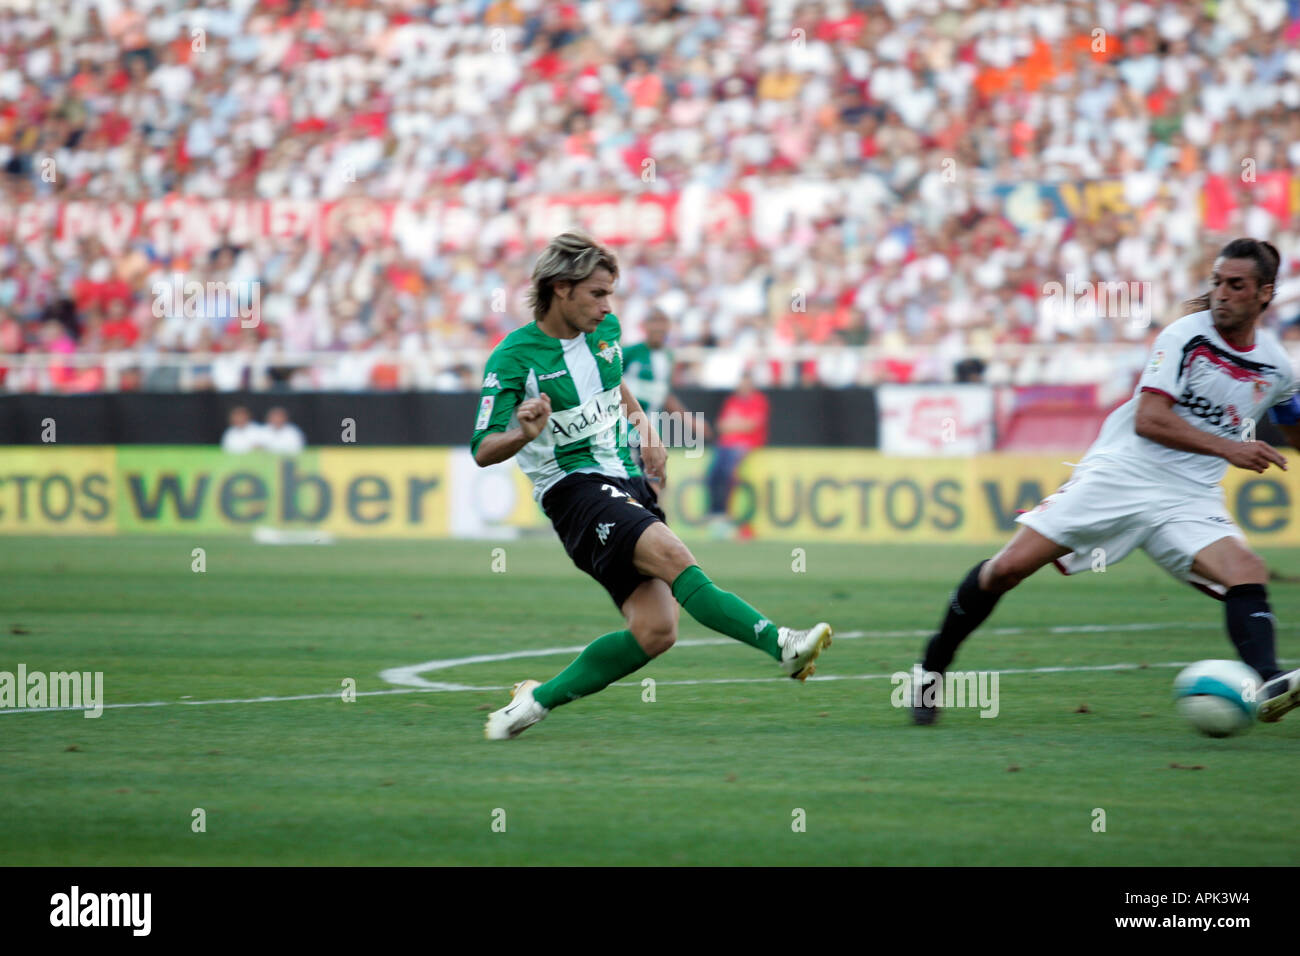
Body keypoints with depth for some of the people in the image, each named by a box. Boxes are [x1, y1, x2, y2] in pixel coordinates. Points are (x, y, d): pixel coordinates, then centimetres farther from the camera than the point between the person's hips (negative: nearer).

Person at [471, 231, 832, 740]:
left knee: (654, 630, -10)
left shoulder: (605, 330, 10)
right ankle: (780, 644, -42)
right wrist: (525, 434, -32)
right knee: (671, 553, -32)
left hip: (625, 486, 7)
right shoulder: (513, 358, -9)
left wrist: (644, 426, 15)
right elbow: (482, 450, -12)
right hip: (573, 489, -7)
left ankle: (539, 698, 4)